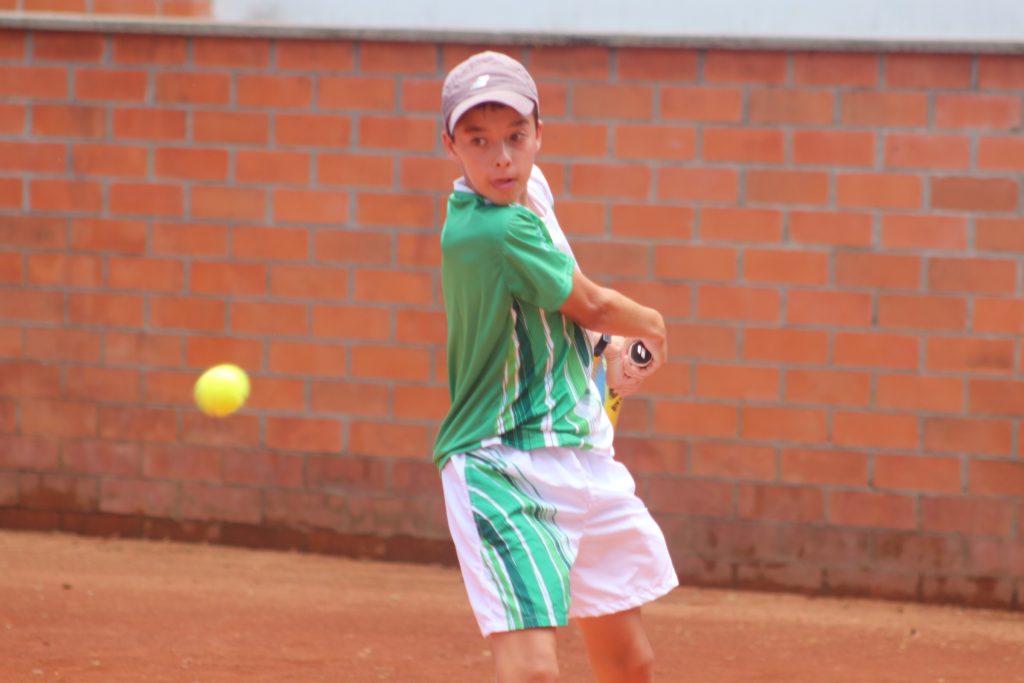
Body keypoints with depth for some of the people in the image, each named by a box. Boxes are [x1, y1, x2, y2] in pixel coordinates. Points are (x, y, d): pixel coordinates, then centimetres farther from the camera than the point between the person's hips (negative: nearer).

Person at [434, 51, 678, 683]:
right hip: (501, 467, -9)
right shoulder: (492, 231, -24)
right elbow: (590, 306, -11)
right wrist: (650, 325, 10)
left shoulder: (531, 187, 5)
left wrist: (610, 346, 10)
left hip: (582, 452, 9)